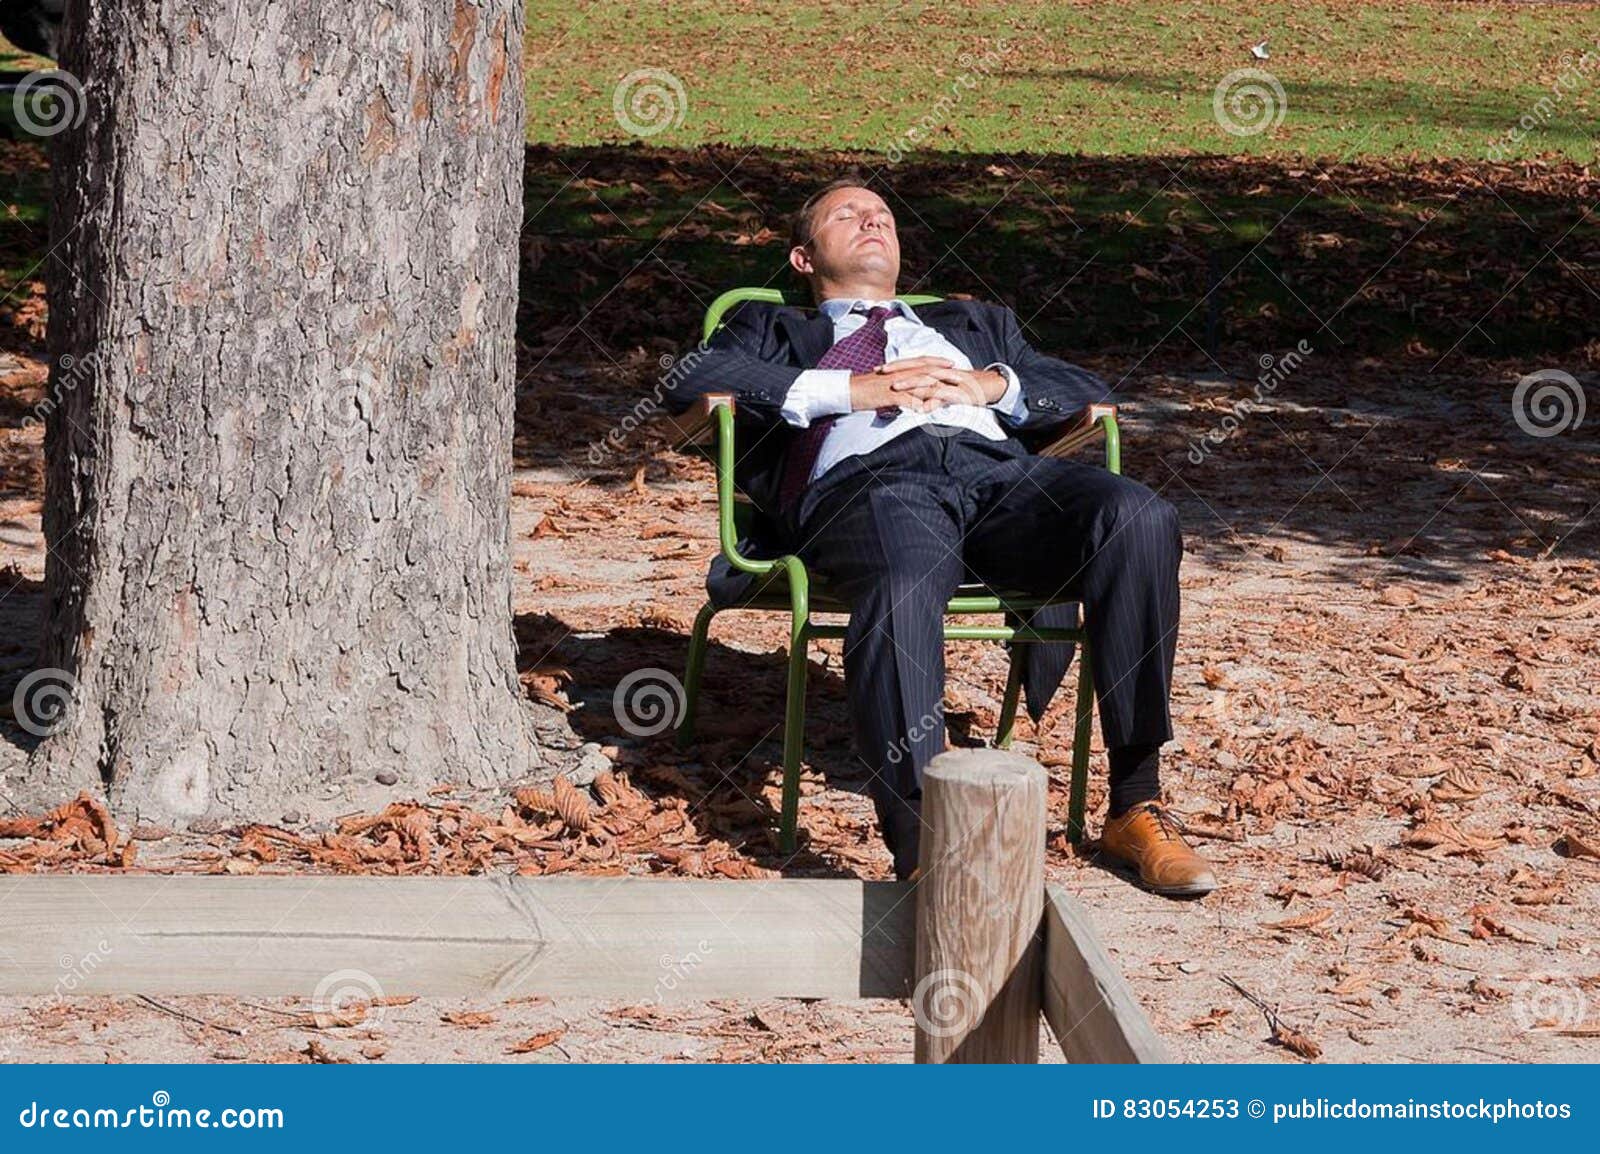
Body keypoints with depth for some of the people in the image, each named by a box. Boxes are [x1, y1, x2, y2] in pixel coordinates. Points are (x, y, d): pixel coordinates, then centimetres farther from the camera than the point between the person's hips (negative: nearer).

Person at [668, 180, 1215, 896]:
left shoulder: (975, 323, 43)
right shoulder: (773, 328, 33)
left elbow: (1087, 393, 29)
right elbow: (694, 380, 10)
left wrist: (991, 384, 8)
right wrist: (854, 388, 2)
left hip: (997, 467, 3)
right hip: (872, 481, -3)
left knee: (1138, 520, -30)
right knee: (902, 593, -42)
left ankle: (1135, 807, -26)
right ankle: (920, 858, -47)